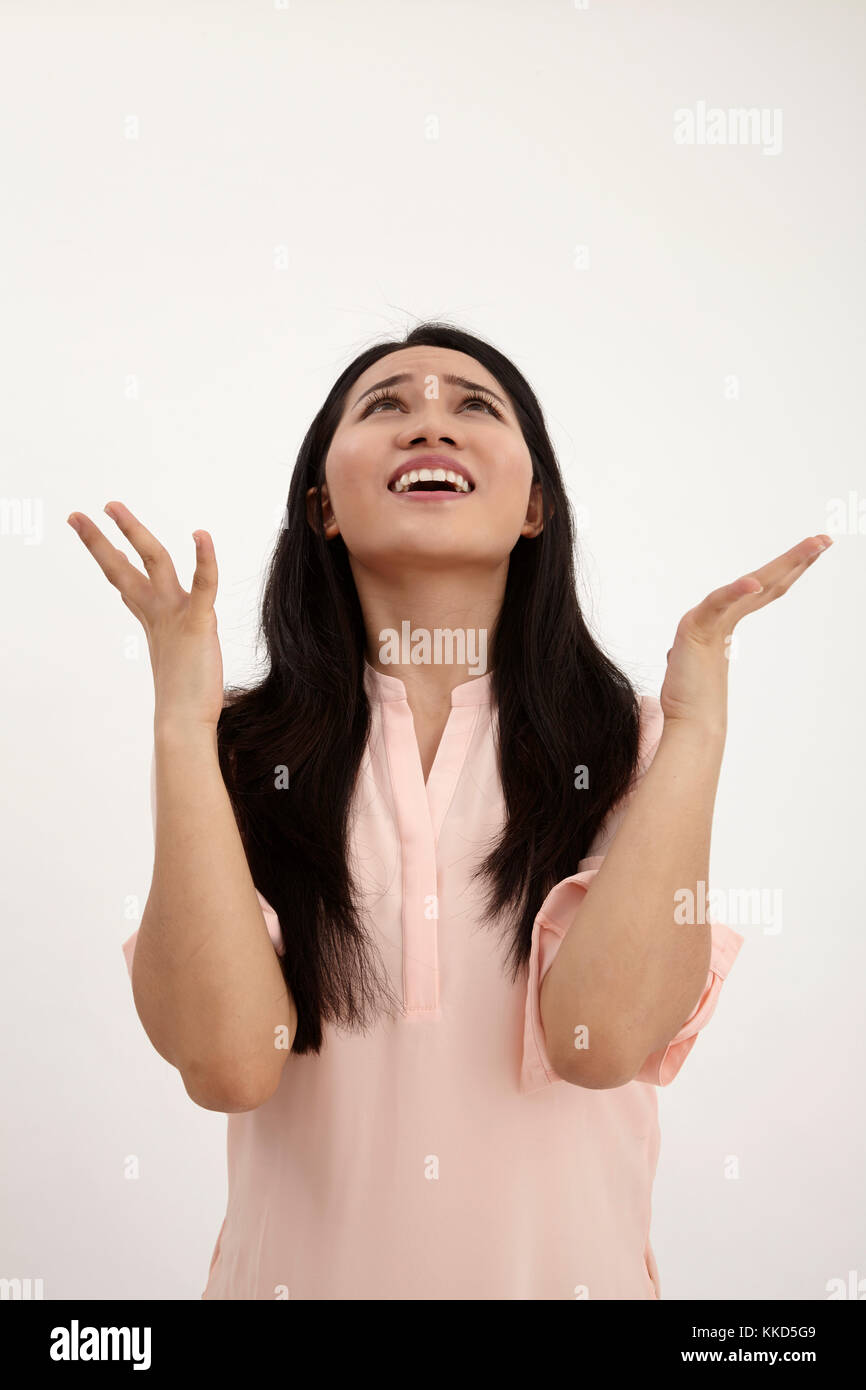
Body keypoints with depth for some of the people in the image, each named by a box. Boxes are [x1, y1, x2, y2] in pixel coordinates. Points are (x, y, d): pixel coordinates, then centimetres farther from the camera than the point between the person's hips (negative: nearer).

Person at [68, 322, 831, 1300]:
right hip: (304, 1265, 0)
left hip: (563, 1265, 0)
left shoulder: (629, 747, -8)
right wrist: (183, 723, -22)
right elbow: (226, 1061, -20)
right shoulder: (240, 754, -7)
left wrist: (695, 725, -22)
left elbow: (600, 1036, -22)